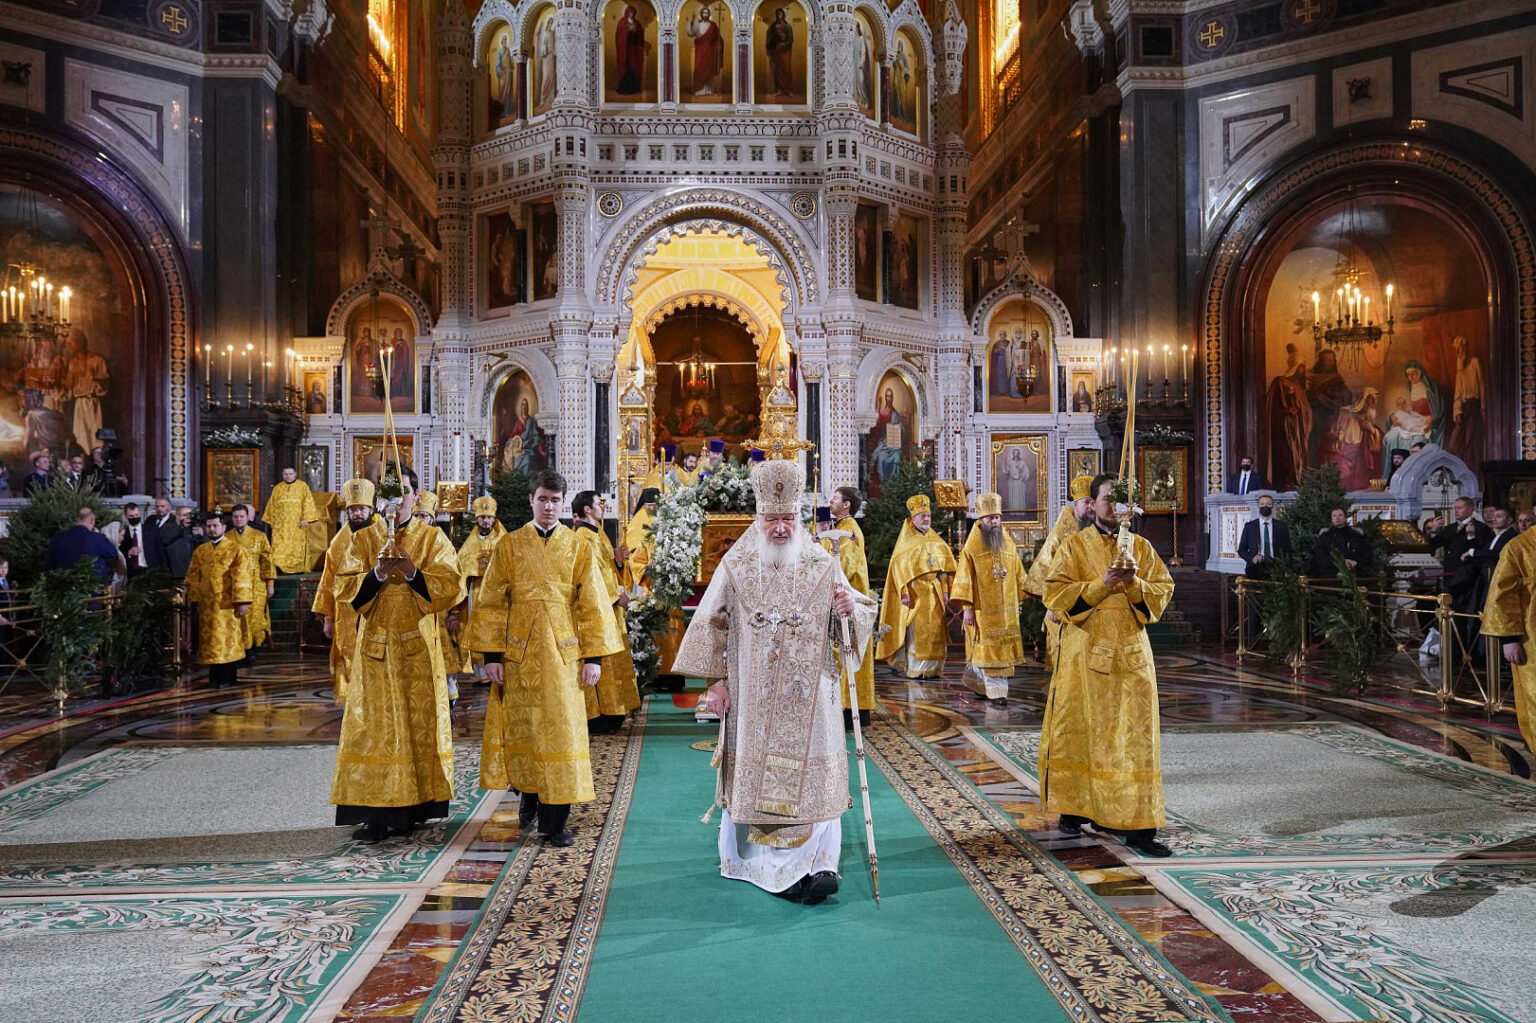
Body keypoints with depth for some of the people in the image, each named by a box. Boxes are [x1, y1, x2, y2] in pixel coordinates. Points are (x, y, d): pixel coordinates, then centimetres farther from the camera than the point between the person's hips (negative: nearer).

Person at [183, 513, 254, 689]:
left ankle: (228, 678, 3)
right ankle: (215, 676, 16)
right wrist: (195, 600, 4)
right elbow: (193, 578, 13)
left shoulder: (236, 550, -3)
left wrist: (242, 602, -15)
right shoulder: (200, 552, 11)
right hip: (207, 605, 5)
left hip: (228, 604, -4)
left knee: (228, 640, -3)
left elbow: (242, 577, -9)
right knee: (211, 640, 7)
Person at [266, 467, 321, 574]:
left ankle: (296, 569, 8)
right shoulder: (277, 488, 11)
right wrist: (271, 521, 9)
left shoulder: (303, 486, 3)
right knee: (279, 547, -10)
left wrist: (306, 519, -11)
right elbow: (272, 505, 15)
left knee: (297, 548, 1)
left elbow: (308, 503, -2)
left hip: (297, 525, -1)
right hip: (281, 525, 1)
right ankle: (279, 567, -16)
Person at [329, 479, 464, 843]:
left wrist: (413, 572, -19)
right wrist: (377, 573, -18)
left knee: (419, 724, 2)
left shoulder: (433, 538, 5)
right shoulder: (362, 539, 8)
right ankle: (374, 813, 4)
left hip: (419, 649, -1)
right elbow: (342, 589, -2)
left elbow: (453, 587, -6)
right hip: (374, 647, 1)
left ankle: (412, 809, 11)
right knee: (372, 726, -1)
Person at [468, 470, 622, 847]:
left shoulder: (578, 548, 4)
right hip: (519, 653, 0)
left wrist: (593, 656, -3)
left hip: (562, 653, 0)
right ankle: (529, 795, 30)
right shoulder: (509, 545, 4)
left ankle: (554, 820, 5)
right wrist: (491, 654, -4)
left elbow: (593, 605, 3)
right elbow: (491, 602, 3)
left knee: (562, 730, -2)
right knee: (521, 729, 7)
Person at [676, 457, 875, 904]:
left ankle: (816, 863, -3)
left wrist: (851, 609, -14)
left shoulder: (822, 566, 3)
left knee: (811, 775, -4)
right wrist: (714, 680, 2)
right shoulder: (735, 566, 1)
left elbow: (861, 614, 9)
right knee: (756, 776, 2)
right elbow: (710, 625, 5)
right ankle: (762, 863, 12)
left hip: (808, 697, 1)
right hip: (753, 699, 0)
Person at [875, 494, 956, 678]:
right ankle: (915, 669, -2)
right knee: (915, 630, -6)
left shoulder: (937, 542, 12)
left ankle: (932, 668, 9)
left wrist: (945, 591, 3)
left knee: (934, 630, 3)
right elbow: (899, 567, -6)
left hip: (934, 593, 4)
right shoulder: (905, 542, 0)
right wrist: (904, 592, -15)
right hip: (915, 592, -4)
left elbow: (944, 567, 12)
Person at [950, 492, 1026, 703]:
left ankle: (972, 681, 23)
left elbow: (1018, 575, 15)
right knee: (988, 648, -4)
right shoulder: (971, 547, -6)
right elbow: (964, 578, -8)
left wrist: (1019, 600, 12)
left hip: (1006, 607, 5)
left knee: (1004, 646, 8)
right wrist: (966, 607, -13)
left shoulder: (1008, 543, 10)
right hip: (983, 608, -5)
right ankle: (996, 691, 1)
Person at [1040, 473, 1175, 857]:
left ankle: (1136, 824, 0)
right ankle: (1076, 808, 21)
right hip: (1085, 650, -2)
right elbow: (1055, 594, -6)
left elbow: (1164, 591, 7)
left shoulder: (1141, 547, 10)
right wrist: (1101, 585, -17)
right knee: (1081, 732, 5)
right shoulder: (1076, 545, 2)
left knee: (1134, 735, -2)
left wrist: (1135, 584, -13)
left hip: (1131, 652, 2)